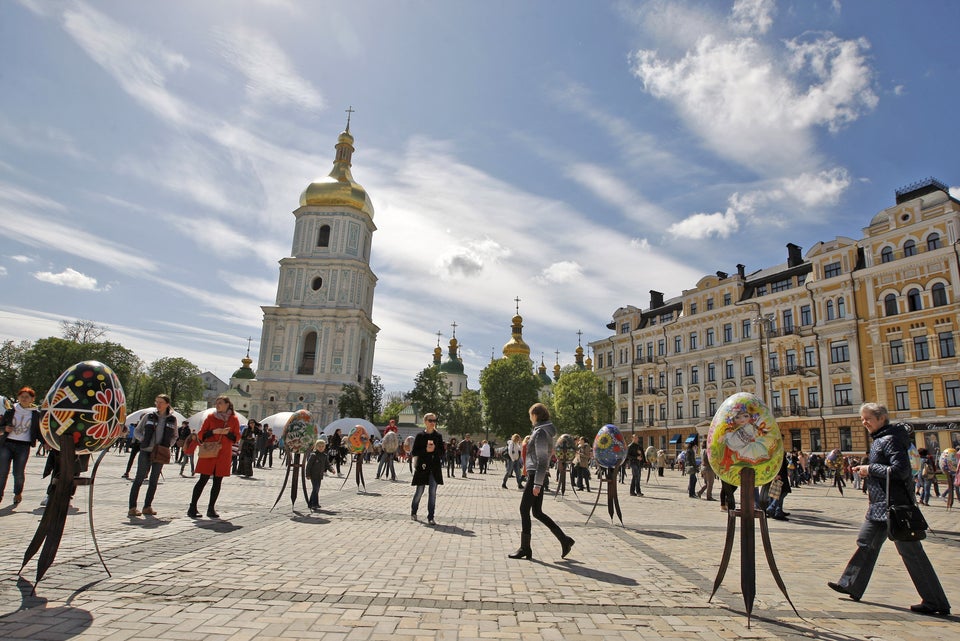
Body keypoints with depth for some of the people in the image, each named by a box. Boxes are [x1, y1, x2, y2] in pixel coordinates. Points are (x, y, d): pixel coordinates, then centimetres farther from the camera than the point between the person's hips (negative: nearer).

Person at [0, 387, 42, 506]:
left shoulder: (36, 414, 6)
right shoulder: (10, 411, 8)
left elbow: (39, 431, 8)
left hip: (24, 446, -1)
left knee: (18, 473, 1)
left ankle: (18, 493, 25)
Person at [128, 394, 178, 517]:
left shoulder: (172, 419, 5)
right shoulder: (149, 416, 1)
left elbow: (174, 436, 13)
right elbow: (137, 431, 6)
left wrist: (167, 445, -3)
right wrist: (143, 440, -9)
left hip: (160, 453, 2)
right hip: (146, 452, -2)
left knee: (154, 481, 6)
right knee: (139, 479, -2)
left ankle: (147, 507, 15)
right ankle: (132, 508, 4)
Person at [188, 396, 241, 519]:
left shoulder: (234, 419, 5)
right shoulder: (210, 417, 3)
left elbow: (237, 438, 6)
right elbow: (201, 435, 3)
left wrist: (227, 433, -13)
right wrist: (213, 432, -14)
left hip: (224, 455, 2)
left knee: (217, 482, 4)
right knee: (203, 480, -4)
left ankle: (211, 509, 12)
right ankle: (192, 508, 3)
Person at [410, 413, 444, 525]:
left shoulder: (438, 436, 7)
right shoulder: (420, 436, -1)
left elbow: (442, 452, 7)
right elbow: (413, 452, -2)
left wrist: (435, 449, -12)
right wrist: (425, 450, -15)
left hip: (435, 468, 2)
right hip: (422, 467, -2)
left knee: (433, 493, -1)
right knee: (419, 491, 6)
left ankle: (430, 517, 6)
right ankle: (413, 512, 30)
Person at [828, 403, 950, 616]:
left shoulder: (891, 439, -16)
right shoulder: (880, 440, 13)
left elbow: (900, 470, -25)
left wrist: (870, 469, -16)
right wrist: (865, 469, 6)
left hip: (894, 504, -10)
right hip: (880, 505, 10)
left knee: (911, 552, -1)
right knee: (866, 543, 14)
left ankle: (936, 602, 11)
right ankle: (851, 585, 22)